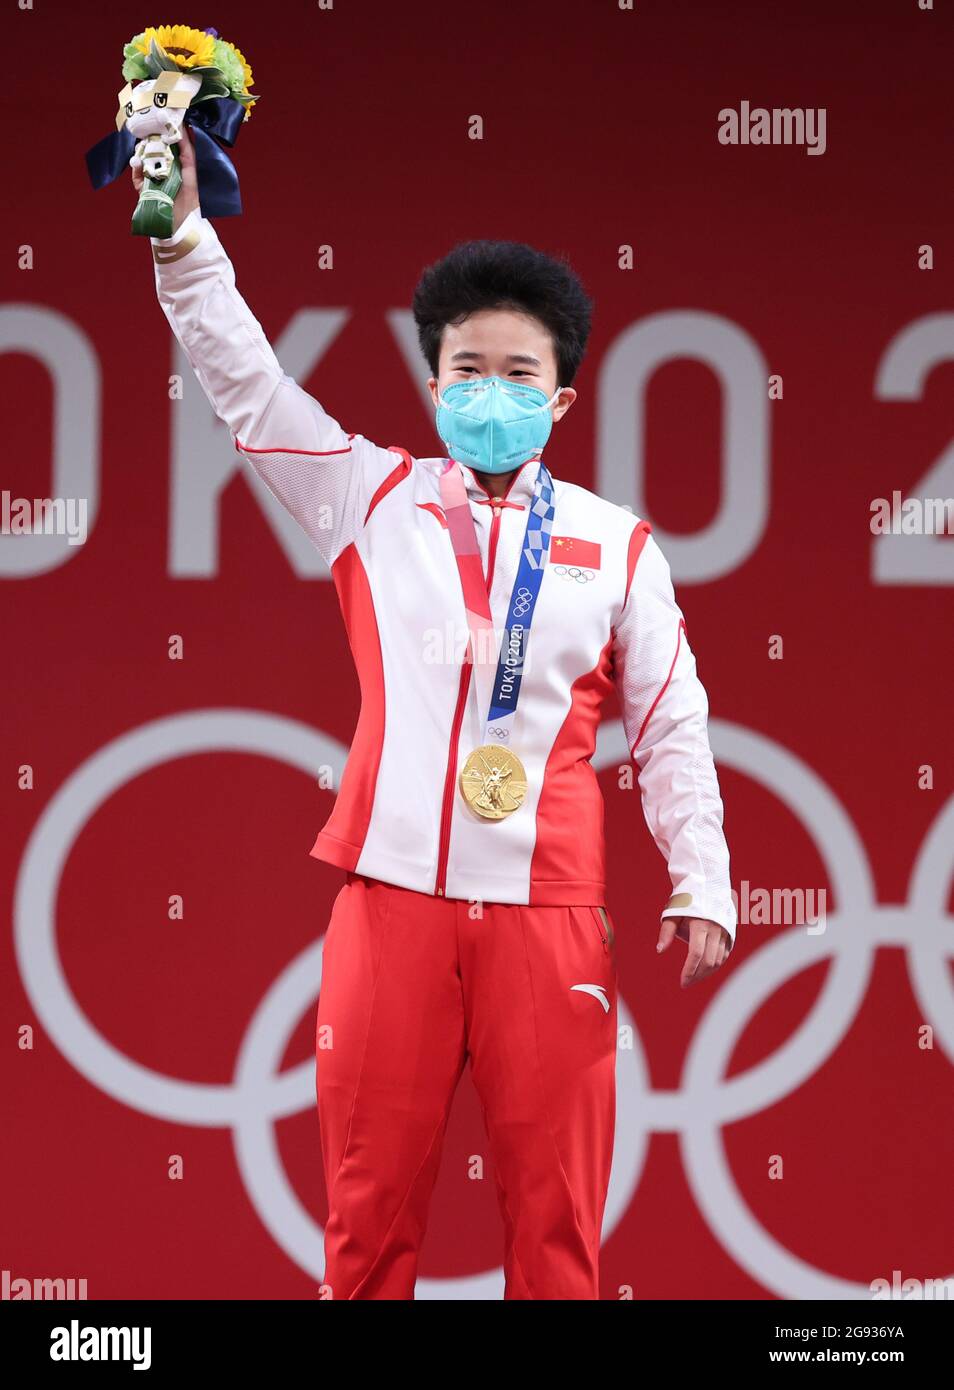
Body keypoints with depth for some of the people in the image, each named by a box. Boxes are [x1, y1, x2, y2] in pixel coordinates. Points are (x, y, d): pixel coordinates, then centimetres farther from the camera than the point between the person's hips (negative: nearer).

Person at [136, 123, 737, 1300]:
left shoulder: (614, 545, 9)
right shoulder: (375, 499, 10)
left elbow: (670, 727, 11)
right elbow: (246, 384, 4)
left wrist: (701, 885, 3)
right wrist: (182, 234, -8)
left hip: (547, 913, 0)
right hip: (393, 896, 0)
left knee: (555, 1219, -1)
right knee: (368, 1211, 0)